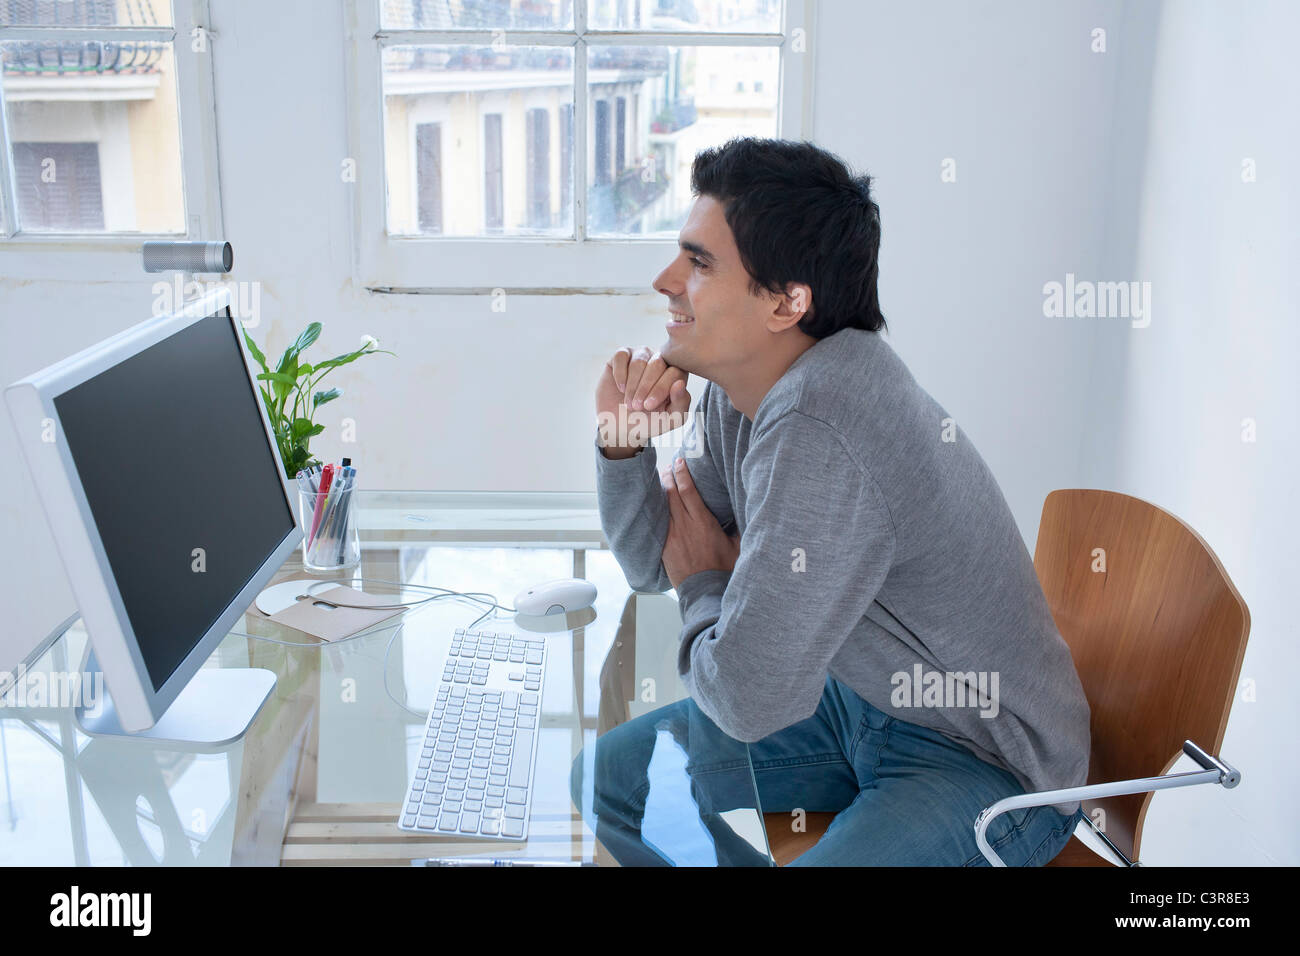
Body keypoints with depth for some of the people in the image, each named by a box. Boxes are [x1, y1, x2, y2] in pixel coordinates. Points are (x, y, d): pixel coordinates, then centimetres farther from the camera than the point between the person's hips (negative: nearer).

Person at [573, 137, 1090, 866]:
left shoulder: (817, 439, -33)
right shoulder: (744, 391, -4)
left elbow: (746, 700, -28)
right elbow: (654, 562, 8)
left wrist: (704, 586, -7)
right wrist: (623, 441, -11)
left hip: (986, 766, -9)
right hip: (861, 698, 9)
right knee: (611, 777, 9)